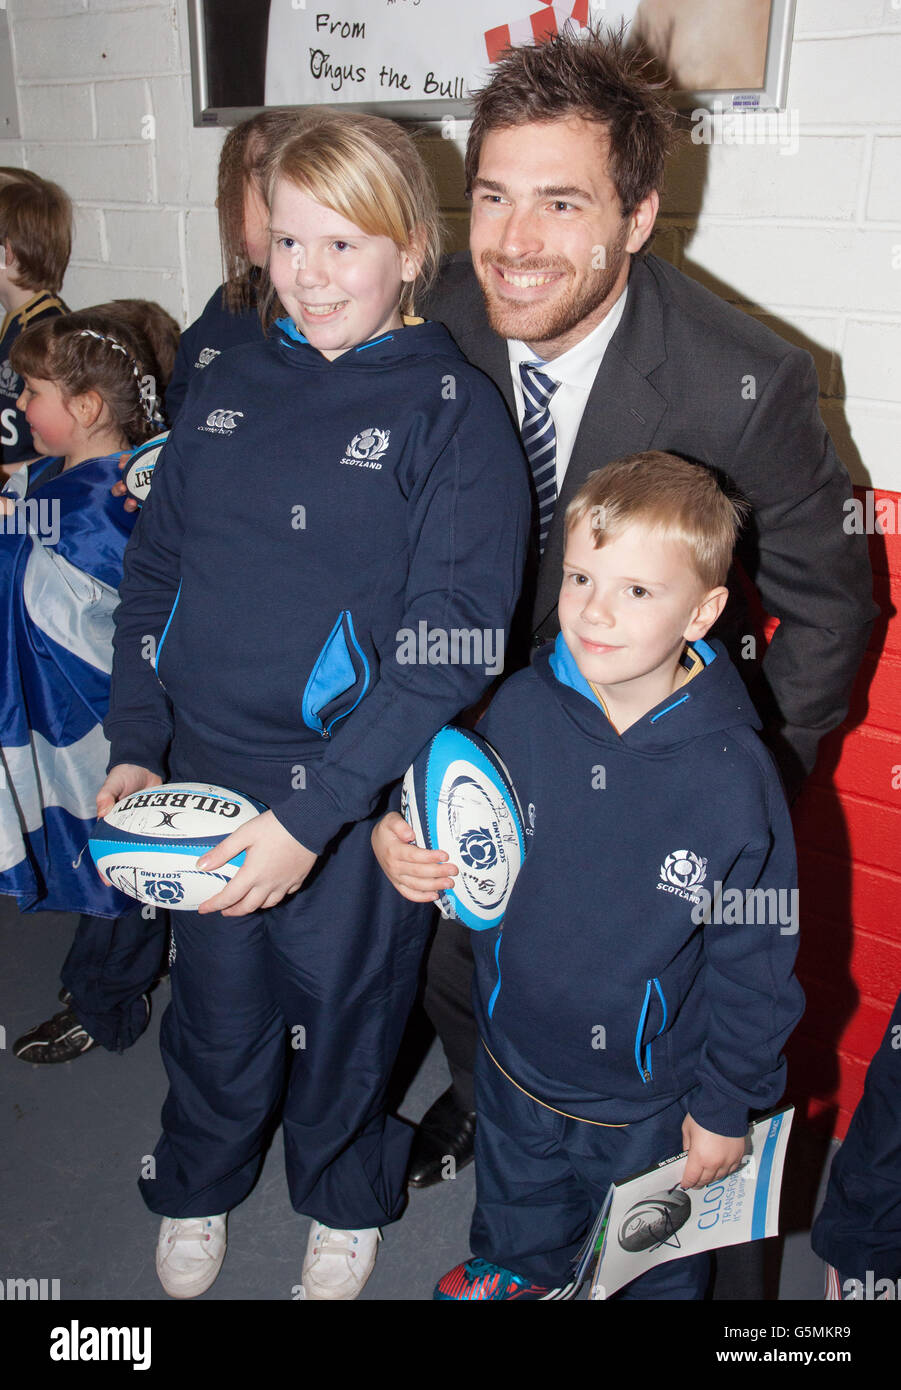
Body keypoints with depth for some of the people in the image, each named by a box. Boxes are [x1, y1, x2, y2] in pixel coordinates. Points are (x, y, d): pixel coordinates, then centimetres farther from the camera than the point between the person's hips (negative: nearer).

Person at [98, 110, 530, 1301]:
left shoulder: (456, 409, -11)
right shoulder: (229, 387, 4)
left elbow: (451, 637, -18)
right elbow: (154, 570, 9)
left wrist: (311, 812, -22)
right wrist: (136, 747, 0)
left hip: (356, 800, -3)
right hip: (201, 778, 4)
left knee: (344, 1012, 17)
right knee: (213, 1007, 21)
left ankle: (345, 1205, 47)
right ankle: (198, 1186, 51)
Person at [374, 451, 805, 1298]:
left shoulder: (735, 775, -26)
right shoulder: (519, 707, -17)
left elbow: (754, 960, -15)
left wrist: (726, 1104, -7)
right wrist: (404, 845, -20)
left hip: (650, 1099, -3)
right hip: (515, 1056, 4)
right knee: (517, 1199, 34)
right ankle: (517, 1271, 65)